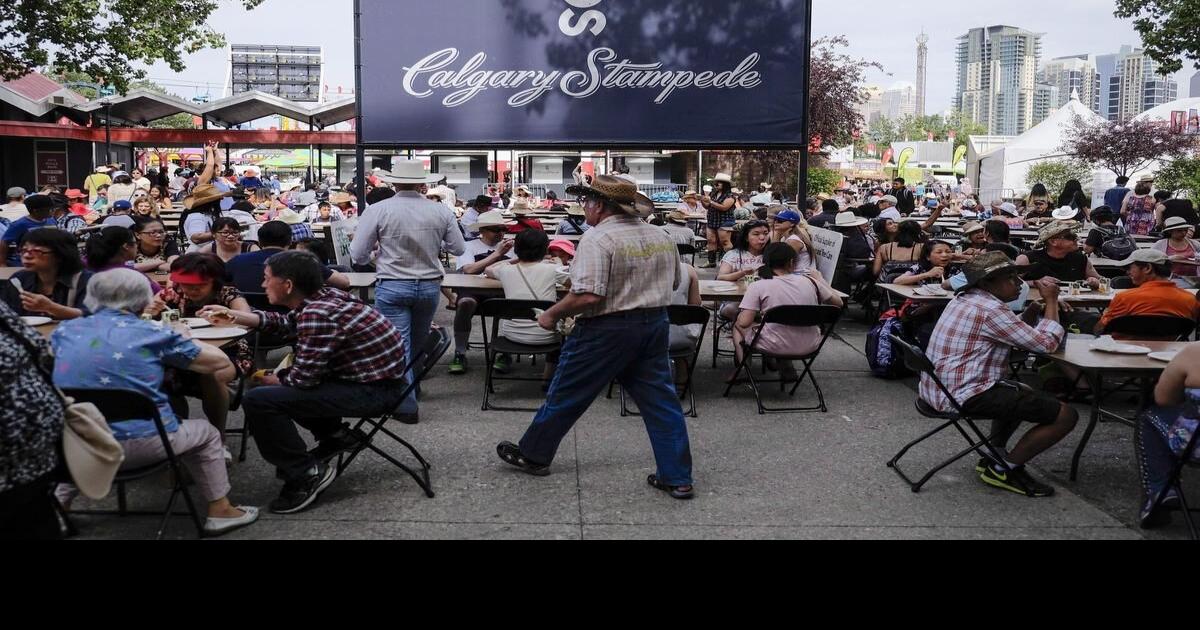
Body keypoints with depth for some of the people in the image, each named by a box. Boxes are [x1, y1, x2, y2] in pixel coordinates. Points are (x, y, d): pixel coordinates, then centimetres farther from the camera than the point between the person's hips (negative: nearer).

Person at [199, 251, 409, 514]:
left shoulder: (318, 315, -24)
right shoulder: (323, 295, 4)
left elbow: (303, 378, -19)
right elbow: (284, 322, 23)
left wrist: (270, 381, 1)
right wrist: (233, 317, 20)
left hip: (375, 392, -10)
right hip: (374, 376, 10)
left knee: (258, 401, -16)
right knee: (280, 381, 25)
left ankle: (307, 474, -2)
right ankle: (336, 436, 22)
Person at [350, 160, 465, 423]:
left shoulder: (378, 211, -11)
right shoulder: (441, 211, -6)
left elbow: (357, 255, -8)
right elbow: (459, 248, 3)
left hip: (392, 287, -3)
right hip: (429, 286, 3)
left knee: (399, 347, 3)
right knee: (419, 344, 21)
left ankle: (407, 405, 2)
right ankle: (413, 388, 40)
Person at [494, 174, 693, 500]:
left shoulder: (598, 239, -17)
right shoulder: (662, 237, 6)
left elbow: (588, 296, -25)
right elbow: (674, 283, 17)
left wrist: (552, 314, -12)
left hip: (607, 329, -6)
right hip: (656, 324, 7)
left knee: (566, 395, 10)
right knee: (660, 400, 9)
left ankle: (534, 454, 25)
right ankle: (678, 478, 10)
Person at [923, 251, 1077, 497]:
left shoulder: (966, 299, 15)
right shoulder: (991, 309, -16)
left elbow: (1022, 332, 23)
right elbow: (1047, 343, -12)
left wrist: (1036, 303, 9)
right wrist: (1051, 300, -1)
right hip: (963, 396, -11)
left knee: (1022, 395, 35)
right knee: (1066, 415, -8)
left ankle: (993, 456, 22)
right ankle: (1005, 470, 2)